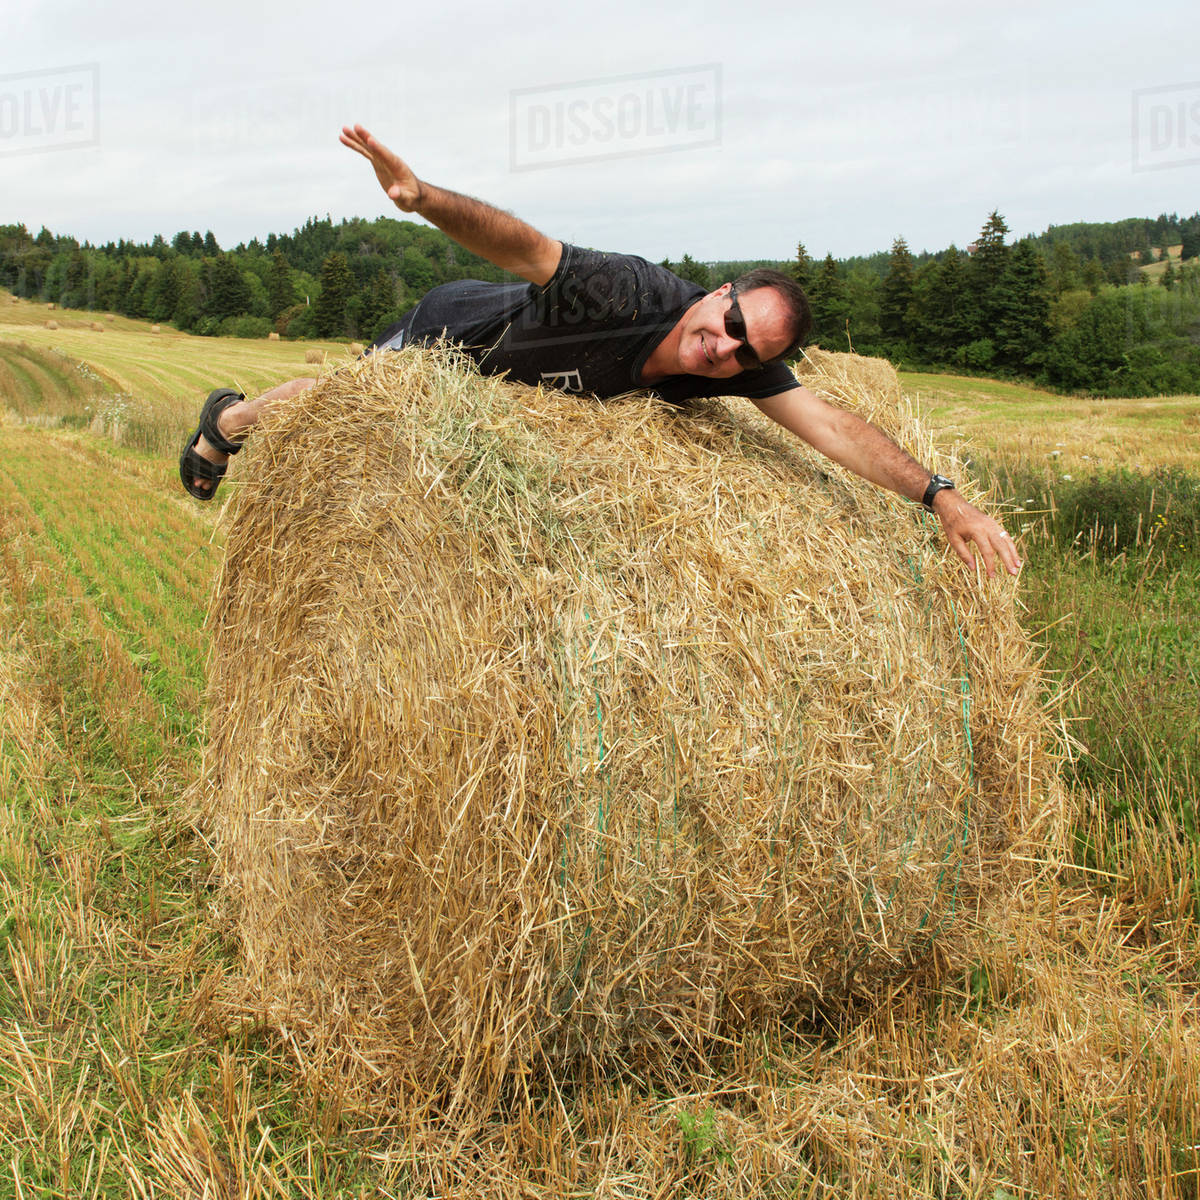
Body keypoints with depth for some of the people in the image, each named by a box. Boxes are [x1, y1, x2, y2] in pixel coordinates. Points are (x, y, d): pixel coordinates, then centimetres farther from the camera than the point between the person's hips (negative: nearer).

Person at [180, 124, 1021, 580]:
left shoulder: (739, 370, -27)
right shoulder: (631, 294, -43)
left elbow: (831, 423, -33)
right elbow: (522, 246, -49)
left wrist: (940, 495, -44)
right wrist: (421, 197, -65)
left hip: (506, 390, 5)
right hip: (453, 334, -5)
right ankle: (231, 419, 51)